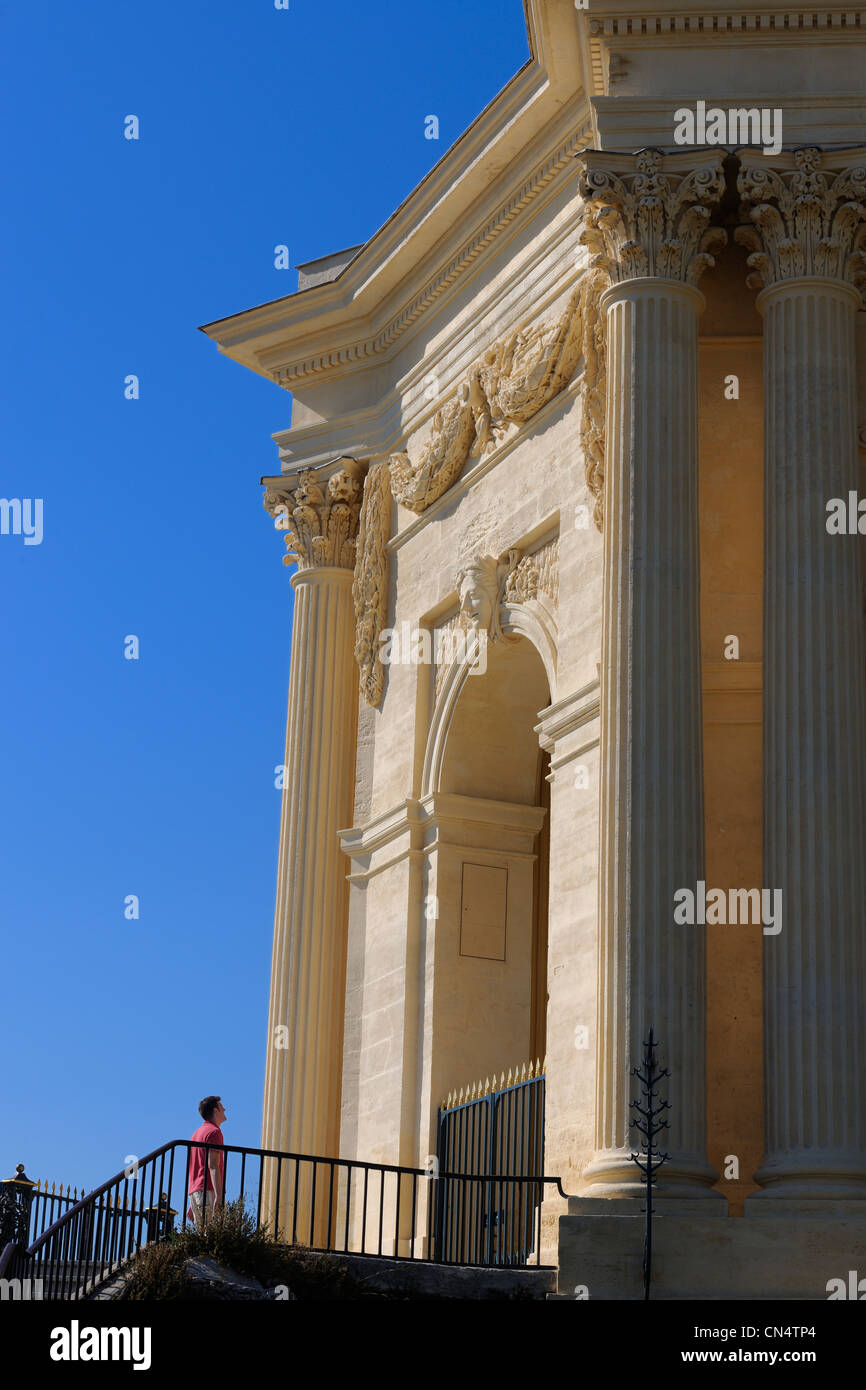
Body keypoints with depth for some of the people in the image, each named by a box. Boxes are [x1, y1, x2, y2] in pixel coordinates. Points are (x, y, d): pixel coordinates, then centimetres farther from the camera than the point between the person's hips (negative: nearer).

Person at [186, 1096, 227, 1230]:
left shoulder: (197, 1133, 24)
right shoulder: (214, 1131, -5)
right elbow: (213, 1166, -16)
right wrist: (219, 1196, -23)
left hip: (194, 1193, 9)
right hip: (208, 1191, -9)